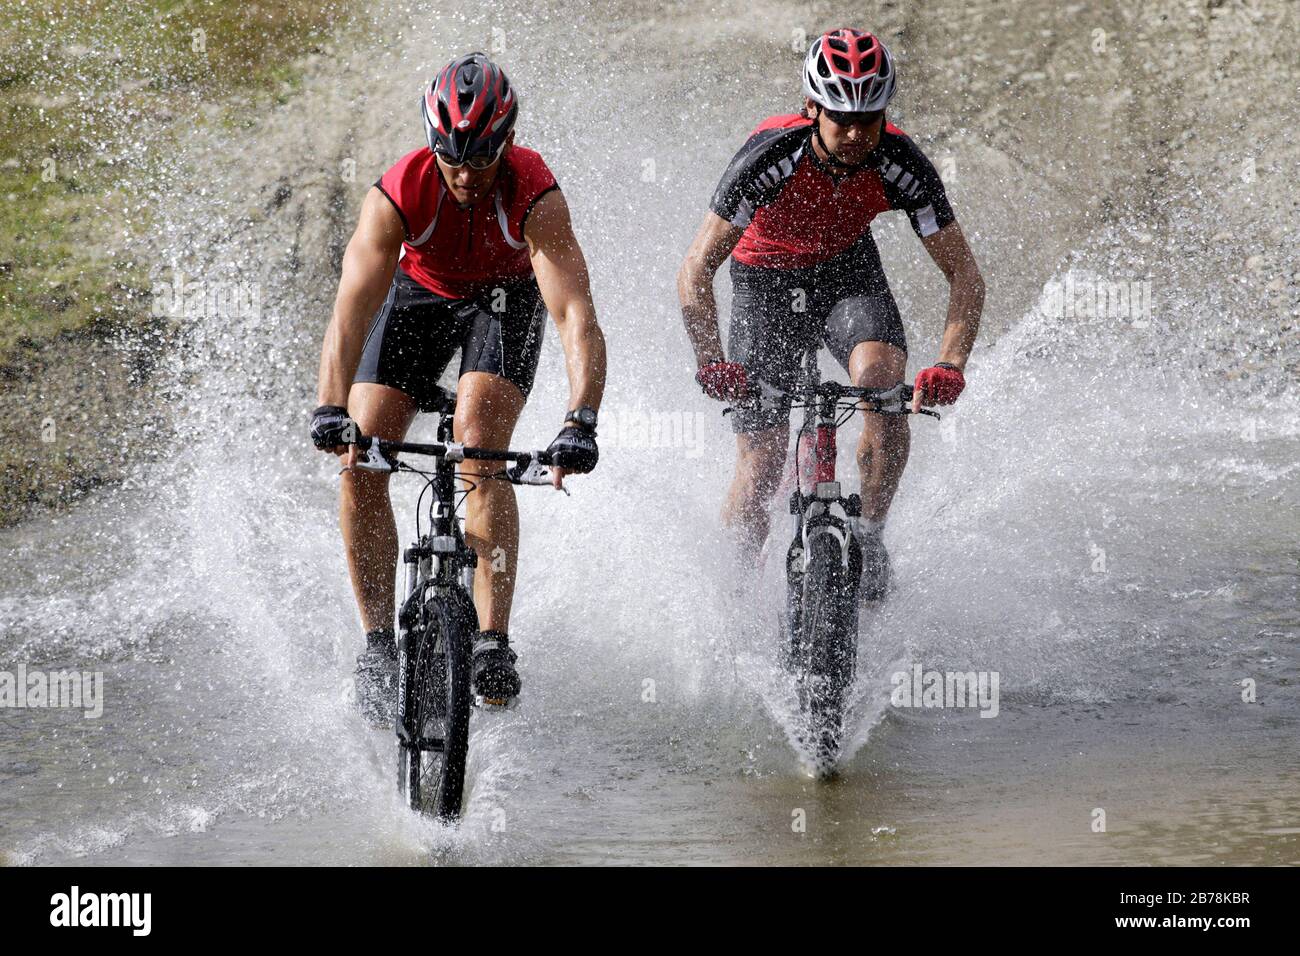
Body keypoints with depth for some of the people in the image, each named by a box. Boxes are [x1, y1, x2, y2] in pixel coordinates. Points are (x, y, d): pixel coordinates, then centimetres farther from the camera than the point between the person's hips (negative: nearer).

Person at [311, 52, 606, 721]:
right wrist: (330, 410, -56)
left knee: (479, 442, -26)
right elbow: (351, 312, -40)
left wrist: (581, 421, -60)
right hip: (419, 290, 2)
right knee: (358, 462, -13)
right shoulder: (398, 194, -33)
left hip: (506, 295, -2)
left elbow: (577, 317, -45)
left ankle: (492, 642, -23)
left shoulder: (534, 195, -35)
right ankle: (377, 642, 1)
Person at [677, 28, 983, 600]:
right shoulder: (770, 156, -33)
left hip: (847, 273, 2)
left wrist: (949, 366, -38)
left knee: (883, 381, -30)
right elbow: (695, 271, -30)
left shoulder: (901, 163, -26)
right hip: (765, 281, -1)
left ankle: (869, 537, -10)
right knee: (759, 477, -8)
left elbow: (964, 276, -22)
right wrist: (711, 362, -43)